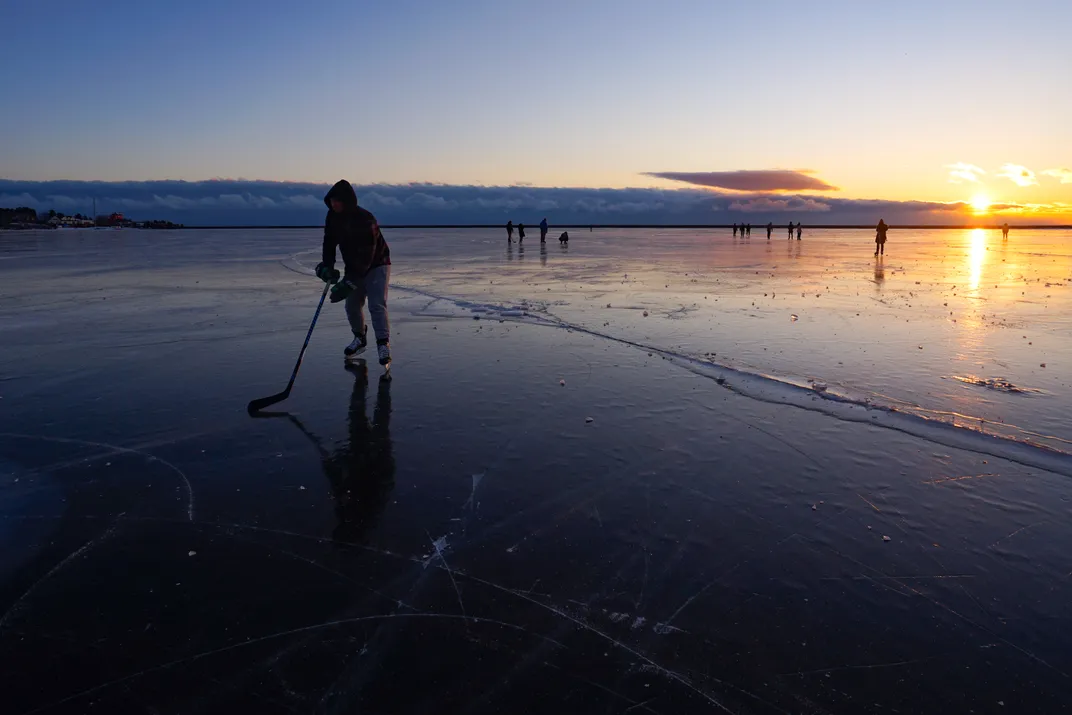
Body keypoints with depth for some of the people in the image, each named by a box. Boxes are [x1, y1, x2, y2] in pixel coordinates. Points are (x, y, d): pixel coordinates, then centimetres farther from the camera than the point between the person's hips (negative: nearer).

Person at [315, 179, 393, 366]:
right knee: (352, 305, 9)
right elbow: (329, 242, 4)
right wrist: (327, 266, -15)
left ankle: (383, 344, -16)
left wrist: (348, 283, -36)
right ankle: (360, 338, 29)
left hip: (376, 265, -7)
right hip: (353, 267, 7)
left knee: (377, 304, -18)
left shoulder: (365, 219, -30)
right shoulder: (332, 216, -7)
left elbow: (366, 256, -33)